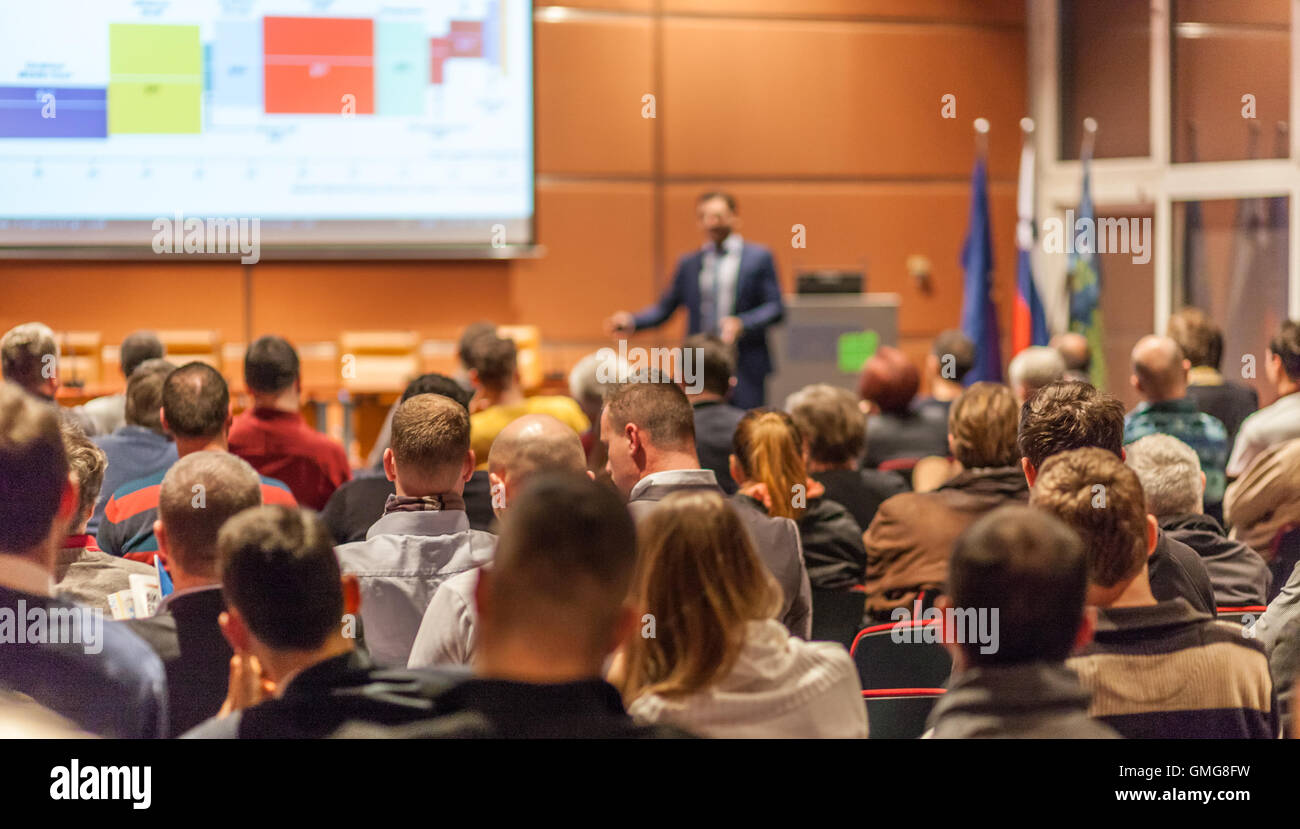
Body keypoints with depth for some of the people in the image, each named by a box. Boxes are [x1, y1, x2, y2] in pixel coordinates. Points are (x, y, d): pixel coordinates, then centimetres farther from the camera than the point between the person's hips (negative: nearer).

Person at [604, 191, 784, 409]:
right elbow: (664, 308, 12)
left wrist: (742, 324, -18)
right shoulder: (689, 264, 13)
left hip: (745, 367, -3)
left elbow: (775, 308, -2)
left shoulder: (759, 258, 2)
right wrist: (630, 321, -5)